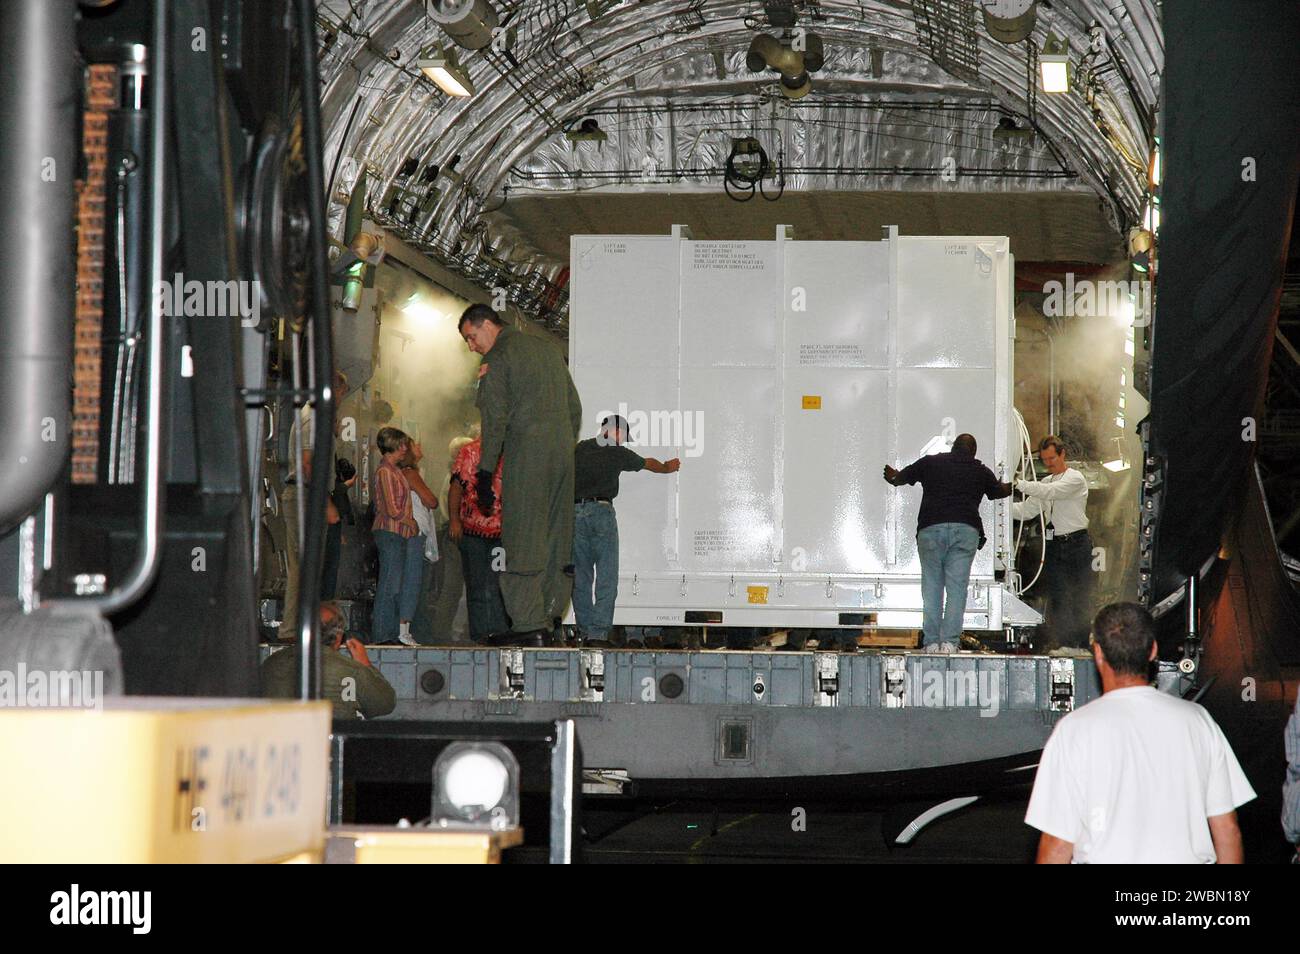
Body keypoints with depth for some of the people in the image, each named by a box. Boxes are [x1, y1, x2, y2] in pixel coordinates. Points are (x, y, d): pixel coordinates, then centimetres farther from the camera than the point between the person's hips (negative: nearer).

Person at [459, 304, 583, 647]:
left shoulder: (497, 358, -4)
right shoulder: (548, 348, 19)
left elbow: (495, 420, -10)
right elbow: (574, 407, 20)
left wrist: (485, 474, -7)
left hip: (526, 458, -7)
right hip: (563, 453, 7)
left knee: (523, 542, -5)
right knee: (555, 539, 11)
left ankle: (530, 625, -9)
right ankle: (550, 619, 13)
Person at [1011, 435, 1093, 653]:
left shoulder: (1075, 479, -4)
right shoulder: (1045, 482, 16)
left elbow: (1051, 492, -21)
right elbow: (1026, 511, 11)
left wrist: (1019, 484, -27)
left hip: (1076, 543, -6)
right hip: (1053, 544, 6)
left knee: (1081, 597, -3)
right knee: (1056, 595, 2)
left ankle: (1084, 645, -1)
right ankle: (1063, 643, 5)